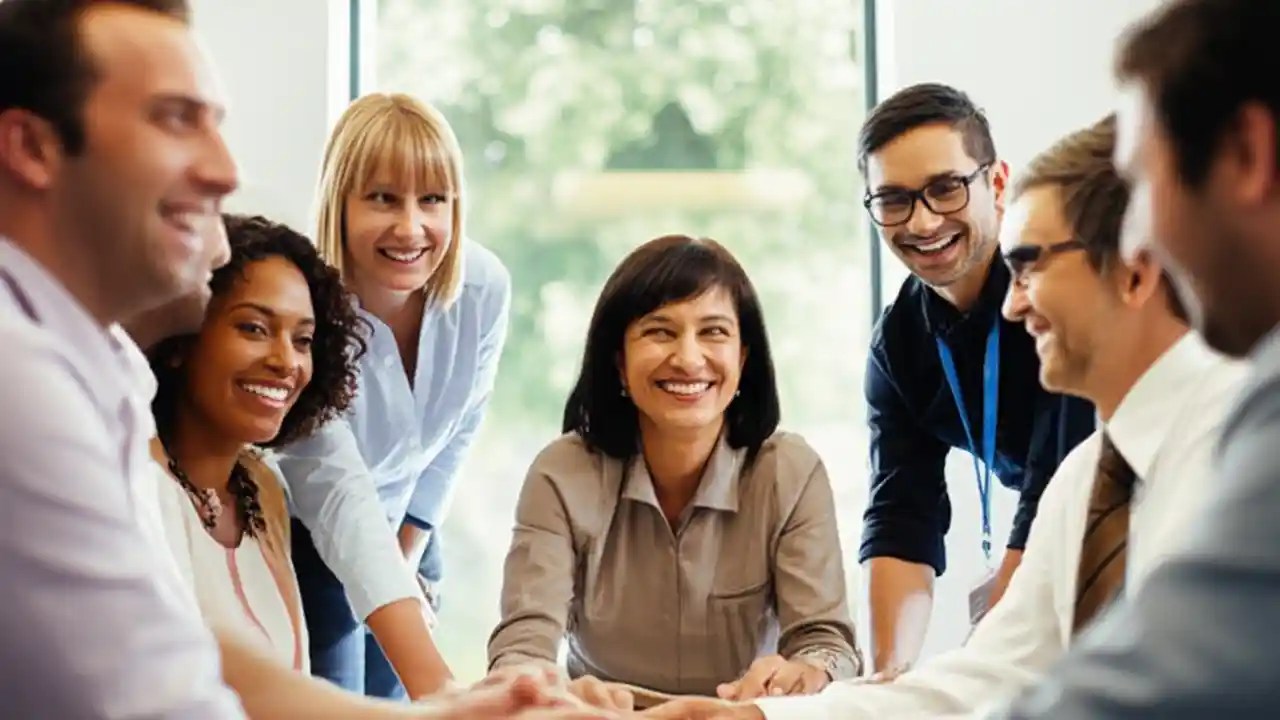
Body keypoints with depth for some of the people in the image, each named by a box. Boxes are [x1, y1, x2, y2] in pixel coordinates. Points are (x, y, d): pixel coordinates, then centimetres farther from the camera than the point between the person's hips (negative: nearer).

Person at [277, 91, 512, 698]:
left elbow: (457, 433, -1)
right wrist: (429, 673, -55)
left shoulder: (486, 287, -19)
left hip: (403, 532, 5)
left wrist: (407, 560, 2)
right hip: (305, 540, -5)